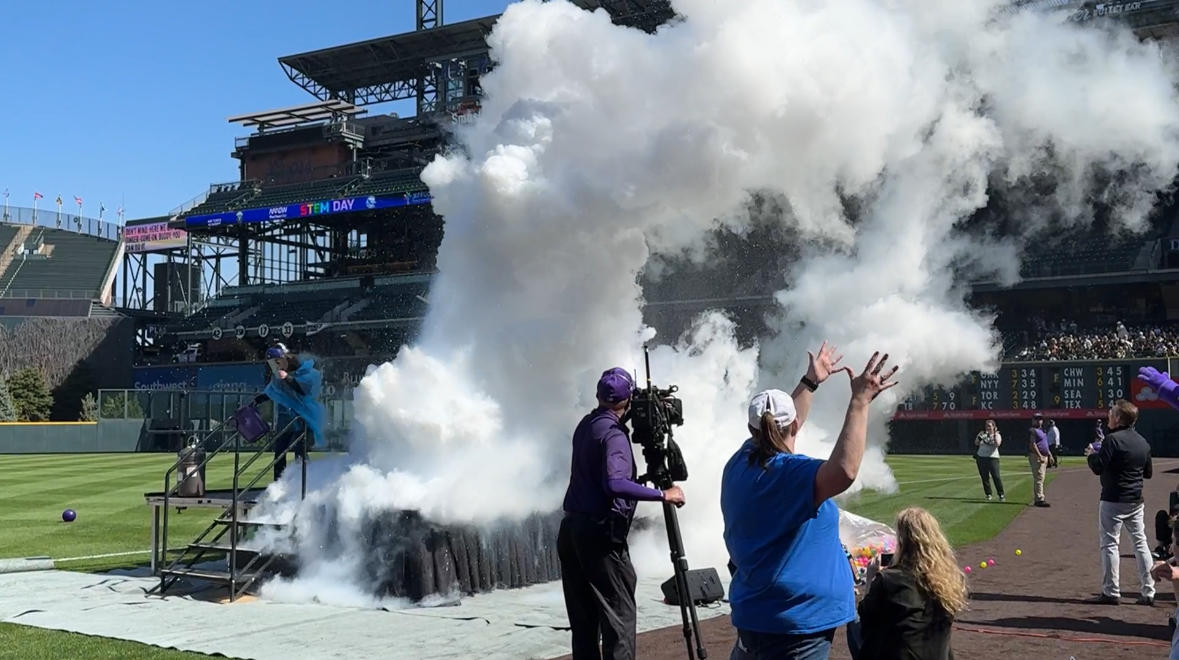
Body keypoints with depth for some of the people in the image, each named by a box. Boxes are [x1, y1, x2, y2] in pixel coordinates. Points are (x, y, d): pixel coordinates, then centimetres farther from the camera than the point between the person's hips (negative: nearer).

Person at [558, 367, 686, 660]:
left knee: (584, 620, 11)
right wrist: (663, 495, -23)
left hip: (571, 531, 8)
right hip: (599, 534, -8)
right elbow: (615, 484, -28)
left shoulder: (585, 425, 12)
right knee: (619, 616, -4)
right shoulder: (613, 434, -13)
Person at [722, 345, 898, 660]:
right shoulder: (786, 475, -22)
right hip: (794, 622, -8)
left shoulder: (741, 462, 3)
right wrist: (860, 401, -35)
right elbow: (844, 470, -40)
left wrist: (811, 382, 29)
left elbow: (776, 429, 21)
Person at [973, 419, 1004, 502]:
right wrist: (979, 436, -10)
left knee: (996, 476, -10)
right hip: (981, 458, 3)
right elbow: (976, 443, 5)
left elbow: (997, 444, -15)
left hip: (992, 458, -3)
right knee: (984, 477, 5)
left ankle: (1001, 495, -2)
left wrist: (995, 434, -20)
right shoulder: (982, 434, 11)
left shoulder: (997, 435, 4)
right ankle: (988, 495, 15)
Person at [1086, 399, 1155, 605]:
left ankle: (1111, 592, 1)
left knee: (1109, 543, 0)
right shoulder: (1143, 442, 8)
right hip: (1136, 501, 7)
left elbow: (1098, 468, -19)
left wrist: (1091, 455, 0)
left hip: (1113, 500, -7)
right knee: (1140, 542, 11)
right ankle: (1149, 592, 12)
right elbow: (1148, 473, 16)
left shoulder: (1113, 439, -16)